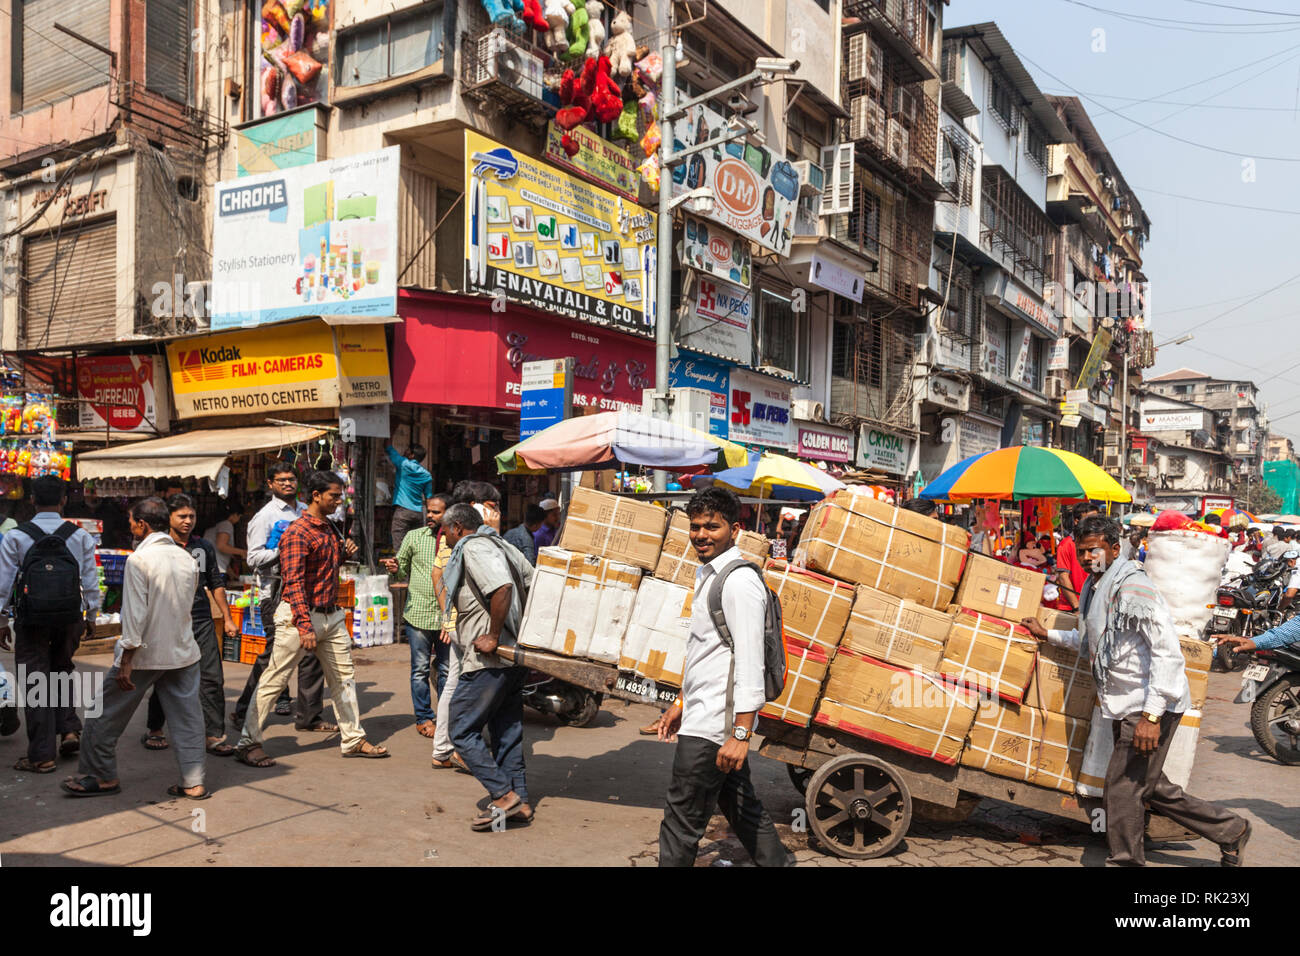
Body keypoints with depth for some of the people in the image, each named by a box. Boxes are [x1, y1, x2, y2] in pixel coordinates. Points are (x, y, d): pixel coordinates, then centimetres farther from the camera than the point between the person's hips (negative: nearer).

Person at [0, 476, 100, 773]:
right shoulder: (80, 536, -1)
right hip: (70, 618, 2)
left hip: (31, 620, -2)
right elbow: (91, 581, 2)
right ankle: (69, 728, 13)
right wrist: (91, 616, 13)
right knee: (62, 670, 25)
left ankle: (42, 756, 10)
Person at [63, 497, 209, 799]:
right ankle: (193, 782, 9)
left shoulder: (139, 559, -15)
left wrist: (126, 662, -14)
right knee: (187, 717, 8)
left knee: (107, 713, 14)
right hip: (184, 651, 6)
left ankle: (102, 776, 24)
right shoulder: (186, 557, 3)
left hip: (146, 653, -5)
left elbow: (135, 614, -18)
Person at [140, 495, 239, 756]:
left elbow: (216, 584, 15)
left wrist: (227, 619, 12)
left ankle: (214, 735, 3)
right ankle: (154, 730, 27)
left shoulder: (205, 547, 12)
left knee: (212, 678, -2)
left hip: (202, 622, 3)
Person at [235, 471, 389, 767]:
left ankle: (353, 740, 22)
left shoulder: (330, 528, 11)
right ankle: (248, 744, 9)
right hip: (302, 616, -8)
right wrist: (305, 626, -29)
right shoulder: (297, 533, -15)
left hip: (332, 616, 8)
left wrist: (344, 553, 6)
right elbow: (294, 582, -22)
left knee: (343, 677, 12)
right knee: (274, 681, -1)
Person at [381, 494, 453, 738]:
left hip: (448, 614, 0)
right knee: (420, 669, 5)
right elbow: (403, 568, 11)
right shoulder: (414, 537, 6)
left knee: (447, 669, 7)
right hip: (419, 613, 0)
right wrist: (394, 569, -11)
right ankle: (424, 718, 17)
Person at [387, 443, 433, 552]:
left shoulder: (404, 464, -3)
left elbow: (390, 450, 9)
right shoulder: (427, 475, 10)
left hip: (402, 510, -5)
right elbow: (429, 497, 12)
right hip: (419, 513, 5)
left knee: (399, 548, -8)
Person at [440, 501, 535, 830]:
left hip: (489, 660, -9)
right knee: (507, 731, 14)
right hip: (514, 657, 10)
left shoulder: (472, 548, -12)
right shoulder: (502, 545, 16)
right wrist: (524, 627, 18)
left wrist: (493, 637, -22)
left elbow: (502, 588, -29)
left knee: (462, 729, 0)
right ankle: (520, 801, 19)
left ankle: (504, 795, -1)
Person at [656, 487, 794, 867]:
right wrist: (683, 703, 23)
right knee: (740, 807, 19)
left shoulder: (739, 582, -18)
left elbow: (749, 660, -23)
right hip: (704, 717, 10)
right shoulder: (709, 574, 14)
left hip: (711, 727, -10)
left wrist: (741, 733, -26)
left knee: (682, 818, 0)